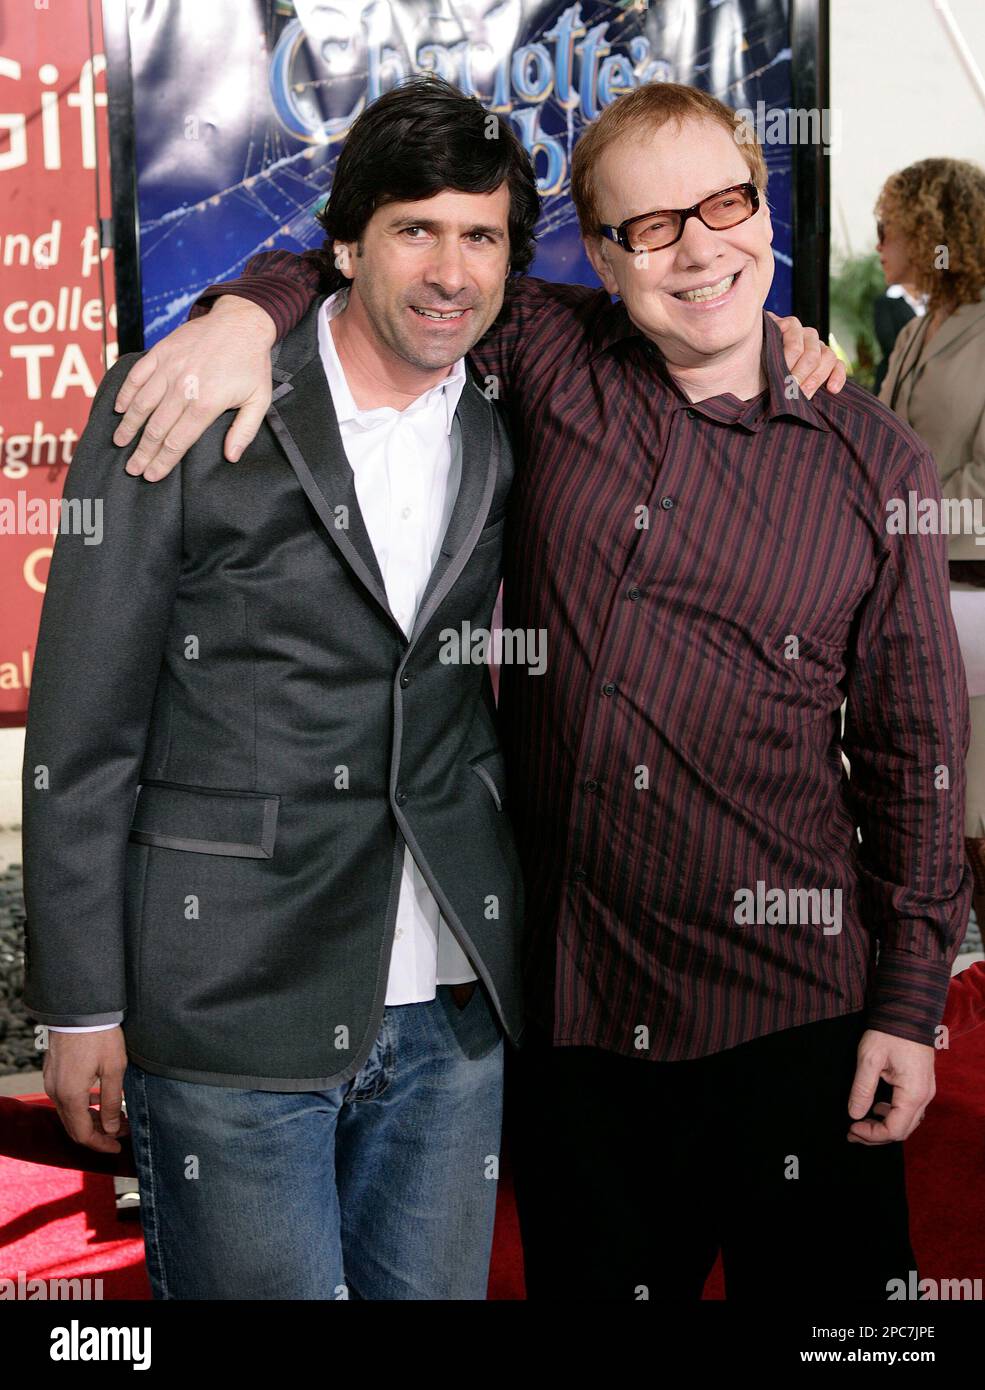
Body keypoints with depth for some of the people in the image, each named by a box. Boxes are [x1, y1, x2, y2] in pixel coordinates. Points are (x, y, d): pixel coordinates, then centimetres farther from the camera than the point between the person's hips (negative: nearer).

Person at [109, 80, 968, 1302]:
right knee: (594, 1278, 18)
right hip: (574, 1008, 1)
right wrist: (253, 310, -8)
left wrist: (910, 1004, 2)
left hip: (795, 1013, -1)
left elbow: (915, 746, 3)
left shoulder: (871, 464, -2)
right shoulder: (549, 364, 0)